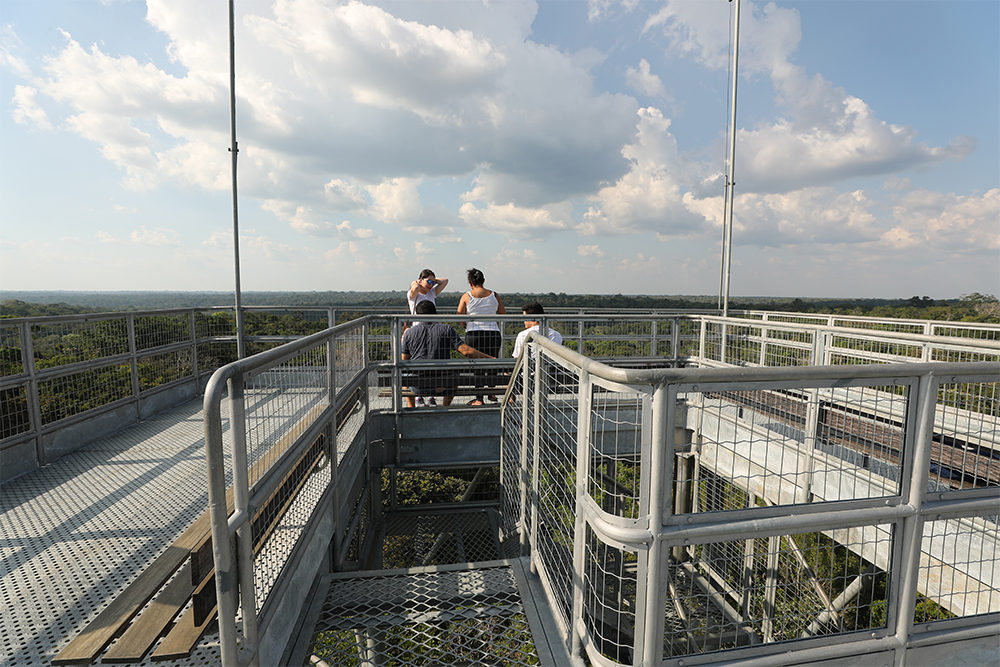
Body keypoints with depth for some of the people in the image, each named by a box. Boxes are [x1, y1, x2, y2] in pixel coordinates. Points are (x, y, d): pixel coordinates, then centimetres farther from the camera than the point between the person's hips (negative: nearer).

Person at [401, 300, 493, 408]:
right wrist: (490, 358, -6)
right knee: (453, 379, 35)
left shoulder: (409, 332, 1)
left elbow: (404, 362, 8)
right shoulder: (446, 329, -3)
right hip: (442, 386, 0)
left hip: (417, 387, 1)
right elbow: (465, 351, -12)